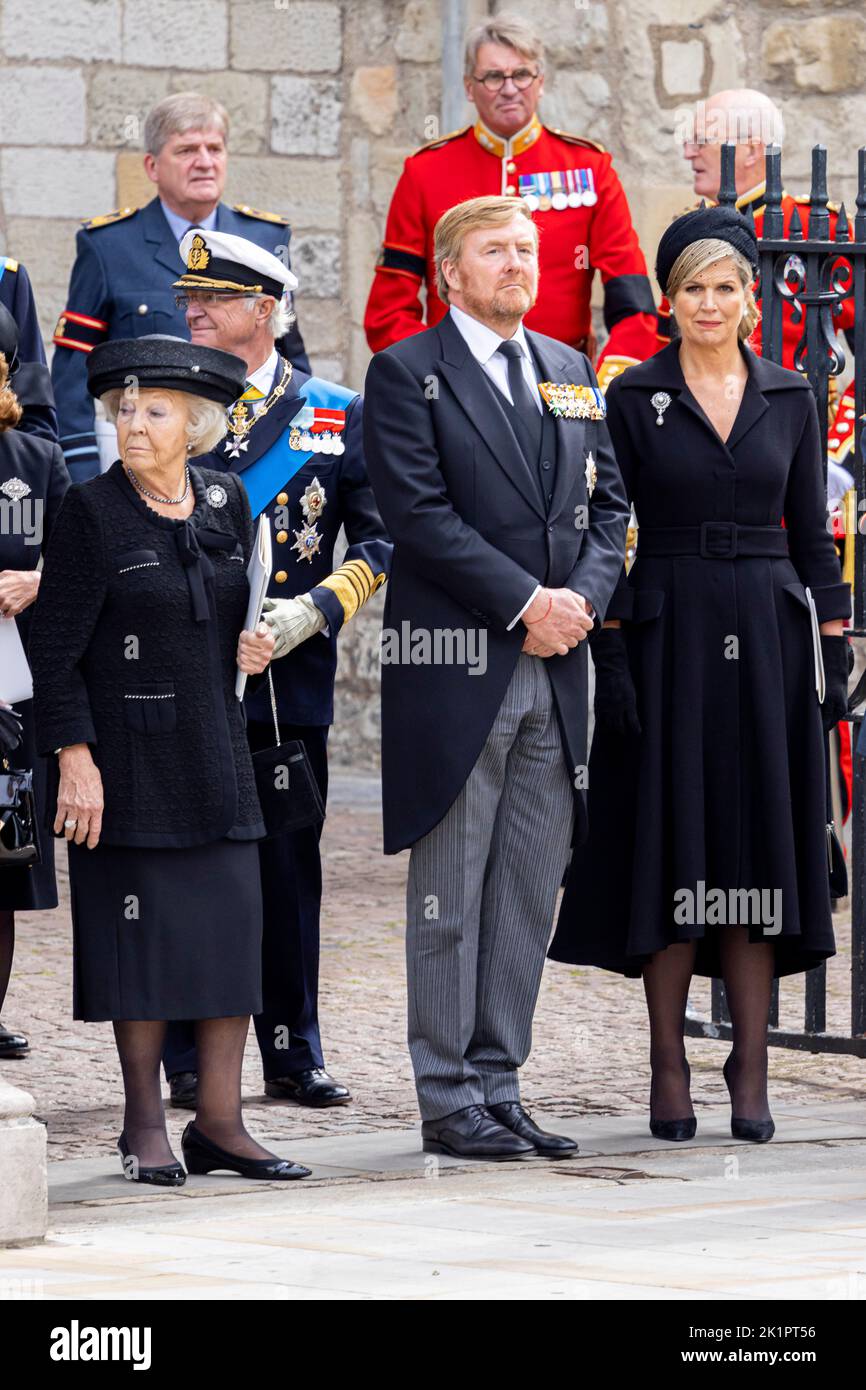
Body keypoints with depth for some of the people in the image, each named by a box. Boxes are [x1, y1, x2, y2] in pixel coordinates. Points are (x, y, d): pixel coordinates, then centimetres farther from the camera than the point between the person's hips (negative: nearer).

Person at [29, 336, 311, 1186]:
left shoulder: (226, 502, 7)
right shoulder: (92, 511, -7)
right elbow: (56, 651, -8)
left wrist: (254, 646, 1)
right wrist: (74, 756, -14)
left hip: (215, 755, 5)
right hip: (128, 757, -5)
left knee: (232, 924, 2)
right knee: (141, 933, -1)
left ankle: (219, 1122, 9)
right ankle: (145, 1127, 8)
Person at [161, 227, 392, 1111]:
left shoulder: (335, 415, 6)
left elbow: (378, 538, 3)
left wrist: (316, 609, -11)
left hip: (289, 676, 1)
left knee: (288, 865, 6)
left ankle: (292, 1055, 14)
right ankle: (192, 1061, 7)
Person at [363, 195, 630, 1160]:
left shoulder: (570, 372, 17)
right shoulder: (407, 373, -2)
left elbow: (606, 503, 15)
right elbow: (419, 512, -12)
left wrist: (583, 596, -4)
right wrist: (526, 602, -15)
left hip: (555, 668, 6)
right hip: (454, 670, -6)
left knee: (528, 892, 7)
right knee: (451, 893, -2)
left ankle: (496, 1087, 13)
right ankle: (449, 1104, 3)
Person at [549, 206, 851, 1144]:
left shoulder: (790, 399, 9)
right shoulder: (634, 398, 1)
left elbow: (811, 535, 10)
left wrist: (834, 653, 4)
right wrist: (609, 654, -8)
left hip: (767, 639, 2)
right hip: (668, 637, -2)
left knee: (761, 846, 1)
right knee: (671, 846, -1)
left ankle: (750, 1070, 4)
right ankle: (669, 1067, 5)